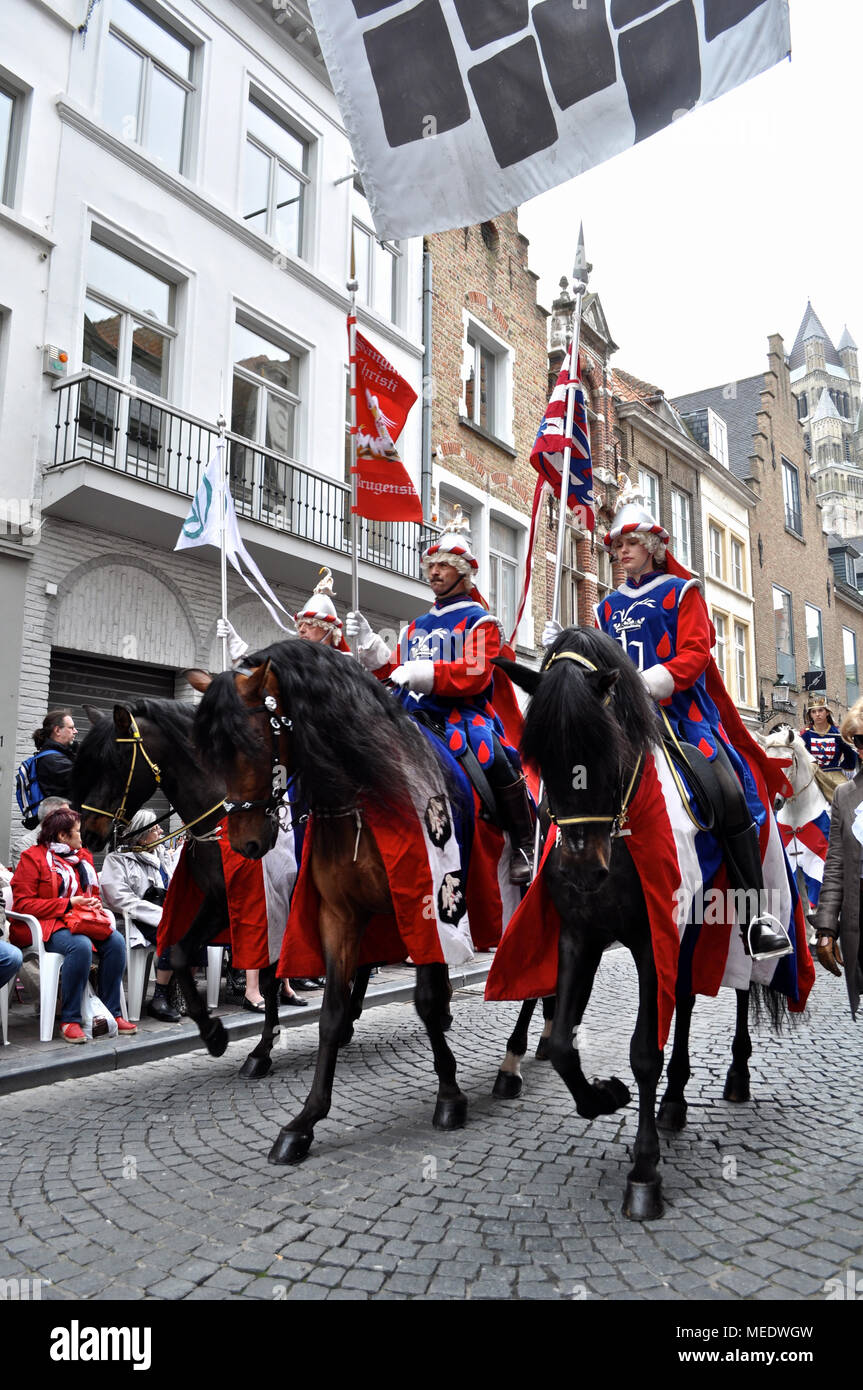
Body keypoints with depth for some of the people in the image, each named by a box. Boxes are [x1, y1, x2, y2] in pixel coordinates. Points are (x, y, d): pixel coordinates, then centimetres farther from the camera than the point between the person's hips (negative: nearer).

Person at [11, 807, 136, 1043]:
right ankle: (69, 1019, -25)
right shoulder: (33, 858, -3)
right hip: (48, 925, -6)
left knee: (116, 941, -22)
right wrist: (68, 904, -15)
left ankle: (111, 1012, -15)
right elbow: (22, 903, -10)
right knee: (81, 946, -37)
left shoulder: (82, 856, 18)